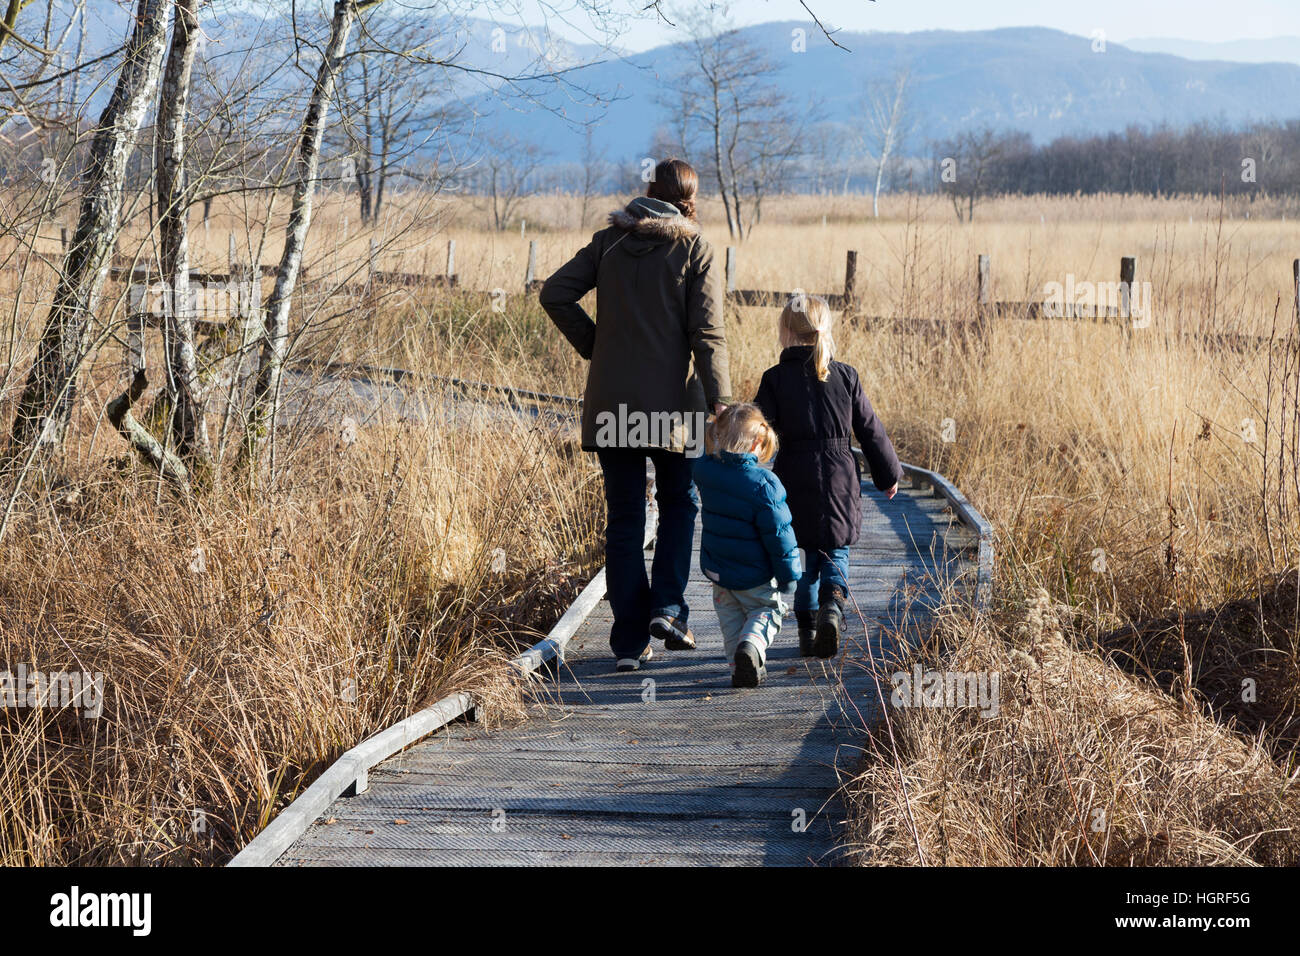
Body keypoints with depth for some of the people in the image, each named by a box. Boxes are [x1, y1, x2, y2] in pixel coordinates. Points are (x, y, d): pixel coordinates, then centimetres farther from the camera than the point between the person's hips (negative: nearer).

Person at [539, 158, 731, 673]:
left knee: (624, 519, 8)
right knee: (679, 505, 18)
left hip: (612, 401, 2)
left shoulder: (610, 240, 6)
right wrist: (719, 405, -9)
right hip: (672, 402, -2)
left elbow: (555, 293, -1)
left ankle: (629, 639, 7)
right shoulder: (694, 248, -3)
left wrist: (592, 345, 8)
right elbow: (707, 332, -9)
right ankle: (668, 606, 0)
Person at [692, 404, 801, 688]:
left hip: (717, 569, 4)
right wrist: (788, 576, -10)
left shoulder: (706, 470, -10)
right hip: (754, 575, -4)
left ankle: (738, 665, 13)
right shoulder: (763, 483, -23)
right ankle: (752, 644, -12)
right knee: (766, 611, 15)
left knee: (730, 617, 21)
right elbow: (778, 533, -18)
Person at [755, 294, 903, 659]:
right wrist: (888, 474, 18)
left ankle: (808, 629, 10)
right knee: (836, 553, 13)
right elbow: (870, 430, 7)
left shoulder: (775, 379, -3)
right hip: (840, 479, 0)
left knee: (810, 553, 15)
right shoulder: (845, 376, 2)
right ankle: (832, 603, -16)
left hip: (796, 481, 0)